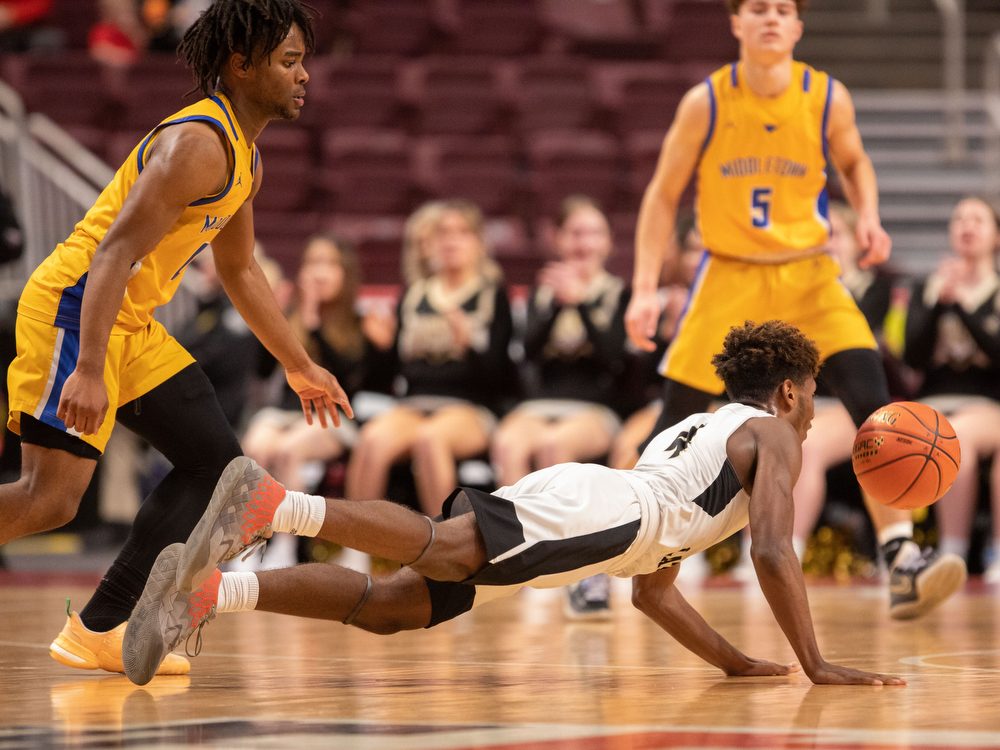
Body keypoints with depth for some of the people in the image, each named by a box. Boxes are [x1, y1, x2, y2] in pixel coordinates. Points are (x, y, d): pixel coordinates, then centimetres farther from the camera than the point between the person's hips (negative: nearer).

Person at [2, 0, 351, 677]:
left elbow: (239, 270, 28)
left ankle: (99, 629, 5)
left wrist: (300, 367, 30)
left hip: (131, 326, 10)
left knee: (218, 462, 7)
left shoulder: (247, 159, 14)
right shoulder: (198, 144, -18)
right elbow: (115, 251, -26)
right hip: (74, 310, -10)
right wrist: (89, 370, -34)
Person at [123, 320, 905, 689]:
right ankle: (271, 502, -50)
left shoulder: (690, 432, 43)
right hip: (599, 503, -7)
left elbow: (653, 591, 45)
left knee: (387, 605, -8)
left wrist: (737, 663, 43)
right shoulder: (773, 435, 19)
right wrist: (815, 664, 1)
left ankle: (204, 591, -26)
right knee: (438, 550, -30)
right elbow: (774, 552, 1)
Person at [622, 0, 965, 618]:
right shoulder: (706, 104, -10)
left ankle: (903, 562, -16)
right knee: (676, 428, -2)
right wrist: (645, 290, -9)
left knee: (873, 404, -17)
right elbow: (663, 196, -2)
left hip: (809, 276, 1)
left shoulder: (829, 99, -7)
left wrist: (868, 215, -7)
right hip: (730, 277, -1)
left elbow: (854, 162, 14)